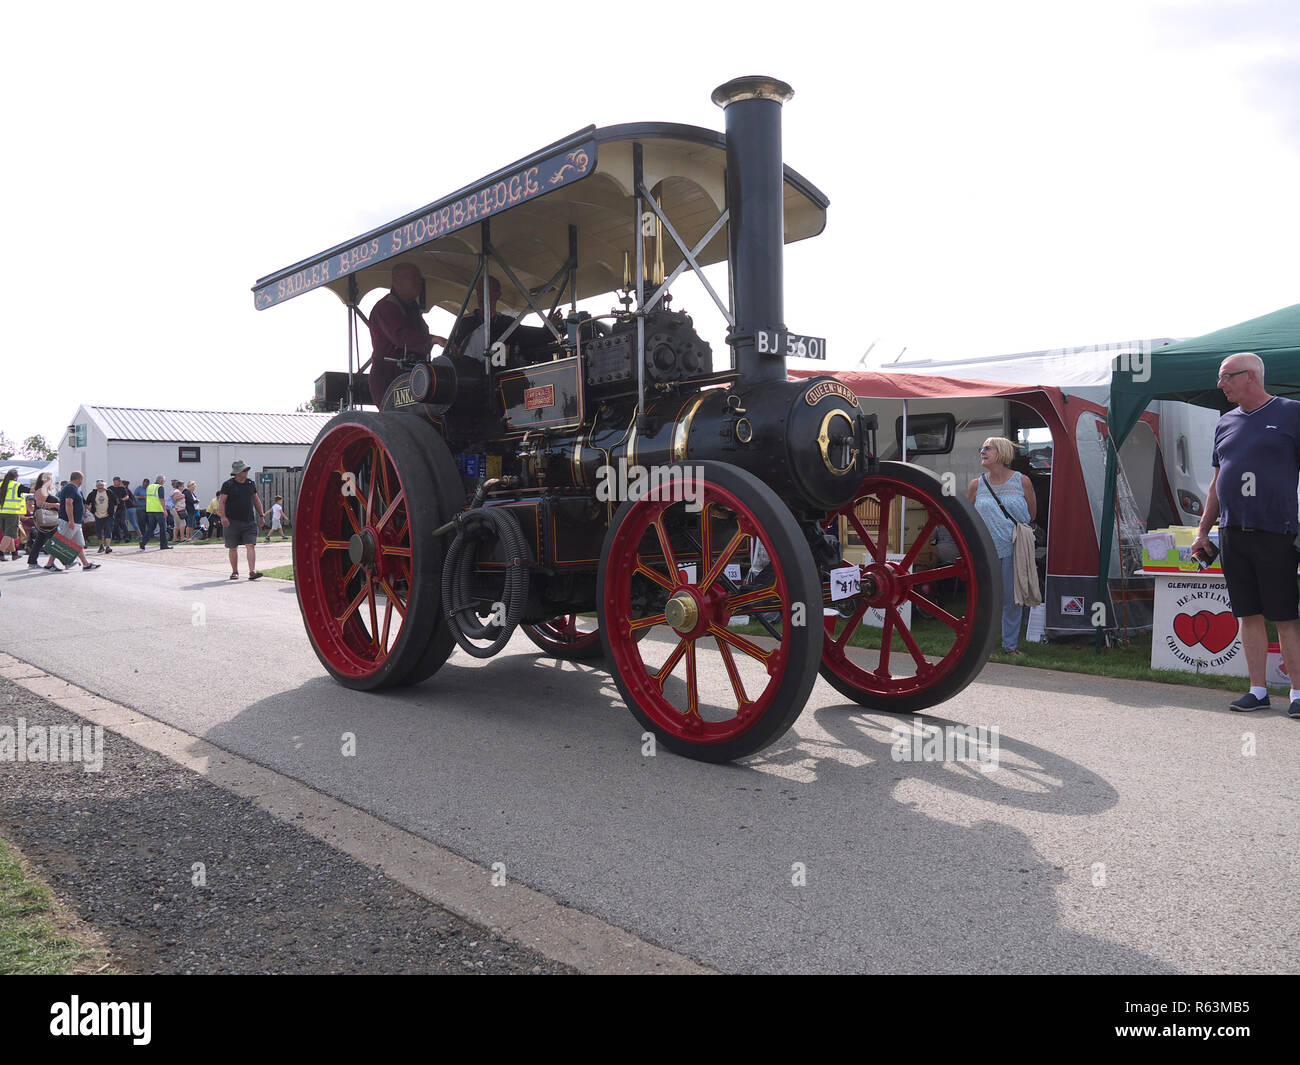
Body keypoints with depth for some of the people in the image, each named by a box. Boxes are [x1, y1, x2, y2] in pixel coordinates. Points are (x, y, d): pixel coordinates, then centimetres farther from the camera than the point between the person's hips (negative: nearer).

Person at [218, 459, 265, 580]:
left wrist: (261, 515, 17)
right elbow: (221, 501, -5)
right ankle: (235, 572, 17)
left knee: (251, 545, -9)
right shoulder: (228, 485, -2)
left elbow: (256, 500, 19)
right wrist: (223, 517, -15)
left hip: (249, 521, 3)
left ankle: (252, 571, -14)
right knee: (233, 548, 6)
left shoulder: (251, 484, 11)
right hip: (232, 521, -3)